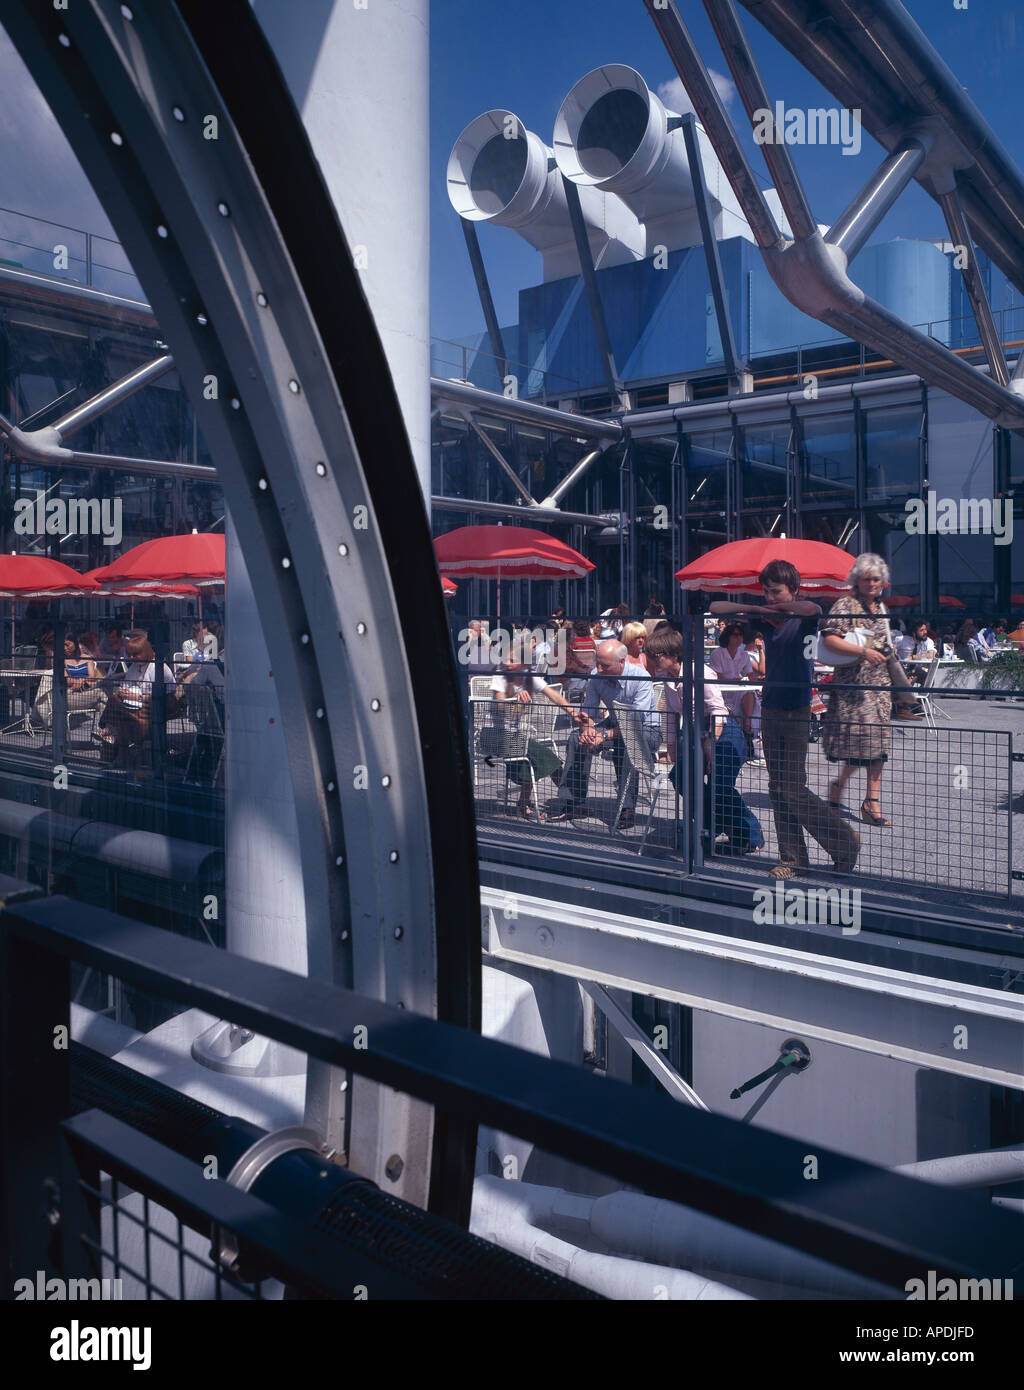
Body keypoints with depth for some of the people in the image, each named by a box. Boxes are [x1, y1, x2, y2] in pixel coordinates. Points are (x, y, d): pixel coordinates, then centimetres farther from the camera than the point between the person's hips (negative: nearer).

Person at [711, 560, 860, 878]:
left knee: (794, 790, -7)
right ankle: (793, 859, 17)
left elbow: (813, 609, -32)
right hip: (770, 709, 7)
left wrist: (784, 605, -23)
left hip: (797, 712, -6)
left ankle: (845, 841, 13)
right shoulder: (764, 617, 8)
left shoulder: (802, 619, -9)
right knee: (777, 789, 8)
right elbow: (715, 607, 13)